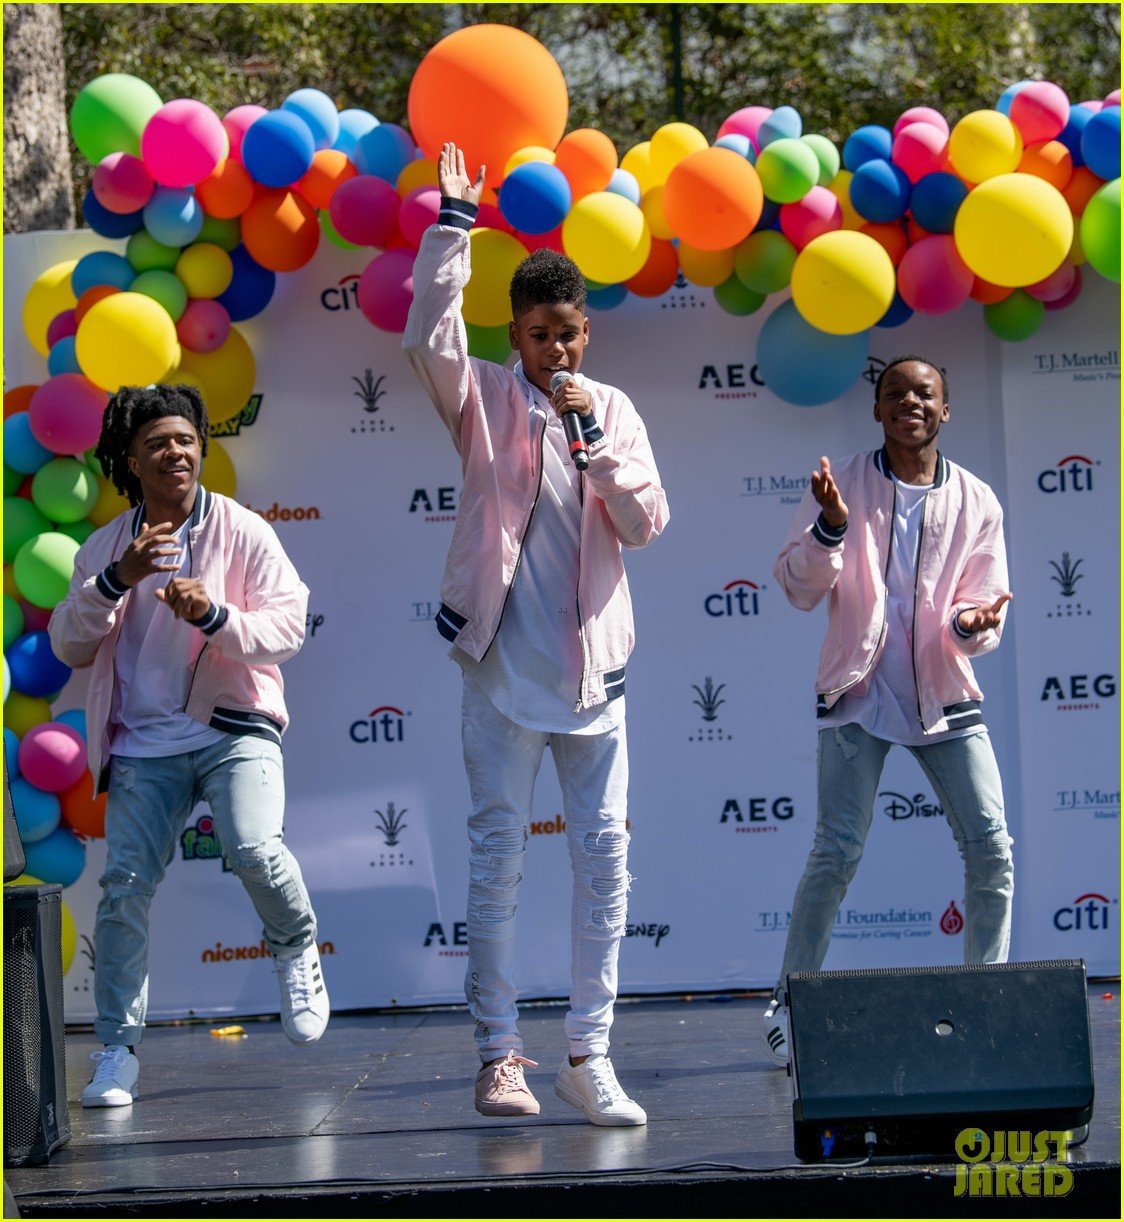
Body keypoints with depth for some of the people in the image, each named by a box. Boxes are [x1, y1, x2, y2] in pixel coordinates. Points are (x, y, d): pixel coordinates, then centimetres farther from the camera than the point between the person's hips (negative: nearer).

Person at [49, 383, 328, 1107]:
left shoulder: (243, 532, 0)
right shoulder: (106, 548, 8)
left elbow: (288, 628, -5)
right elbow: (69, 646, 2)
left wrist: (213, 615, -23)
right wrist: (117, 579, -14)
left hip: (234, 731, -2)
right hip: (143, 744, 2)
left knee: (255, 849, -26)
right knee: (125, 888, -9)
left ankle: (298, 951, 6)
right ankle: (119, 1053, 1)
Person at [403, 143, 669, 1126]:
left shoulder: (614, 410, 9)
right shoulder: (483, 400, 2)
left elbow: (646, 523, 0)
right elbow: (428, 338, -16)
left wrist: (594, 436, -10)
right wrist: (454, 224, -18)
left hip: (593, 666, 3)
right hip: (503, 665, -3)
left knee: (605, 857, 1)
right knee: (498, 858, 0)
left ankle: (589, 1056, 7)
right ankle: (499, 1054, 5)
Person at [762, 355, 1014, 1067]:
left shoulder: (976, 502, 2)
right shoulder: (842, 485, -1)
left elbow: (983, 615, 3)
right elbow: (797, 588, -5)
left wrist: (973, 624, -21)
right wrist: (830, 528, -22)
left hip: (946, 697, 2)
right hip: (860, 694, -2)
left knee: (992, 849, -4)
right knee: (837, 853, -9)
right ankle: (792, 1004, 3)